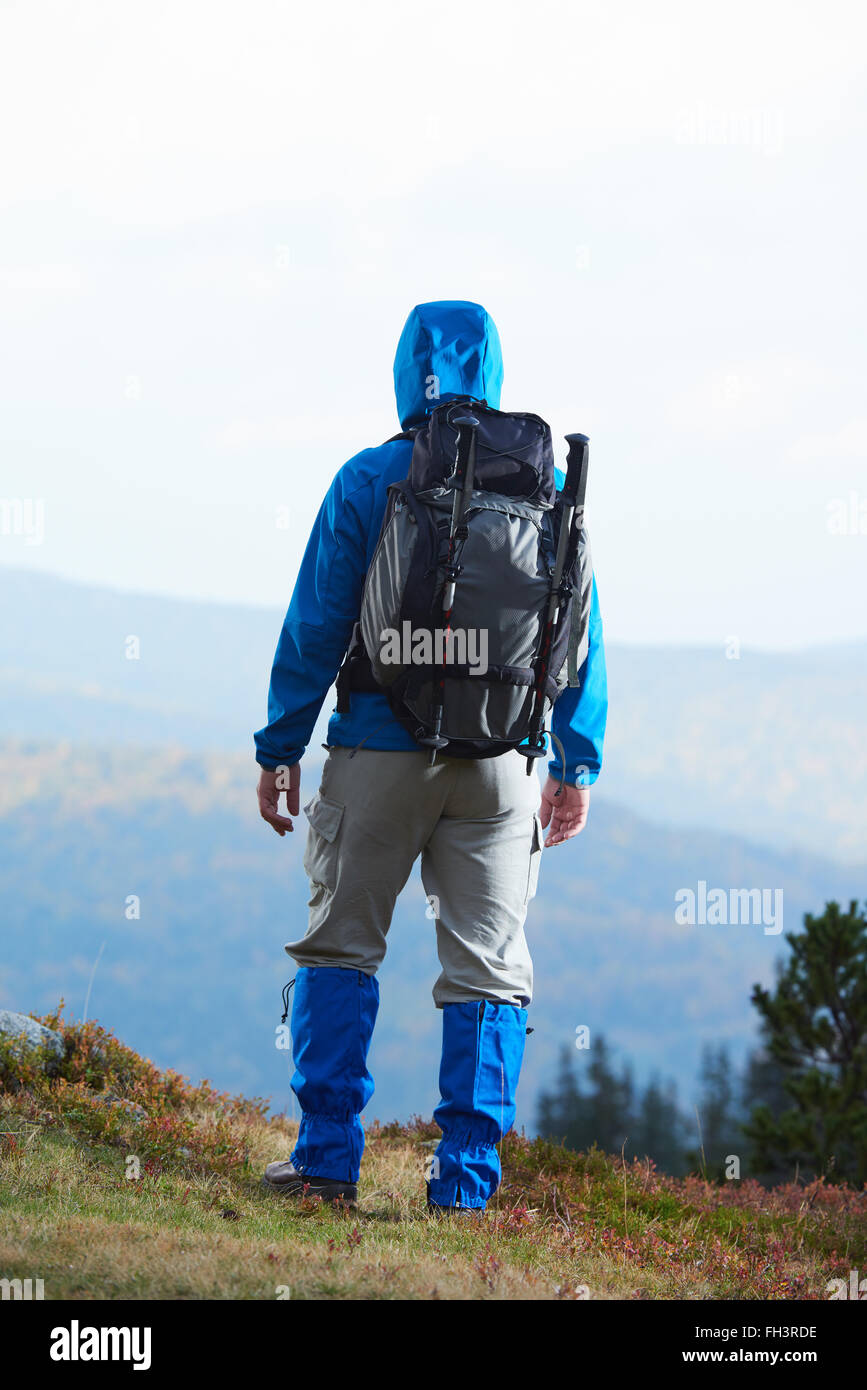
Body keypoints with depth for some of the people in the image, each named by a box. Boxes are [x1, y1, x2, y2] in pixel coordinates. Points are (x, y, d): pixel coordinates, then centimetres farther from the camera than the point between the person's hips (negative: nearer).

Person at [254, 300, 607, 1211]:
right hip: (501, 762, 2)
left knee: (340, 948, 10)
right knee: (487, 969, 6)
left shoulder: (368, 480, -4)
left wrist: (279, 749, 4)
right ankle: (465, 1181, 2)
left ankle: (327, 1159, 5)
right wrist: (577, 764, 13)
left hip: (381, 748, -2)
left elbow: (315, 625, -4)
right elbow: (579, 633, 7)